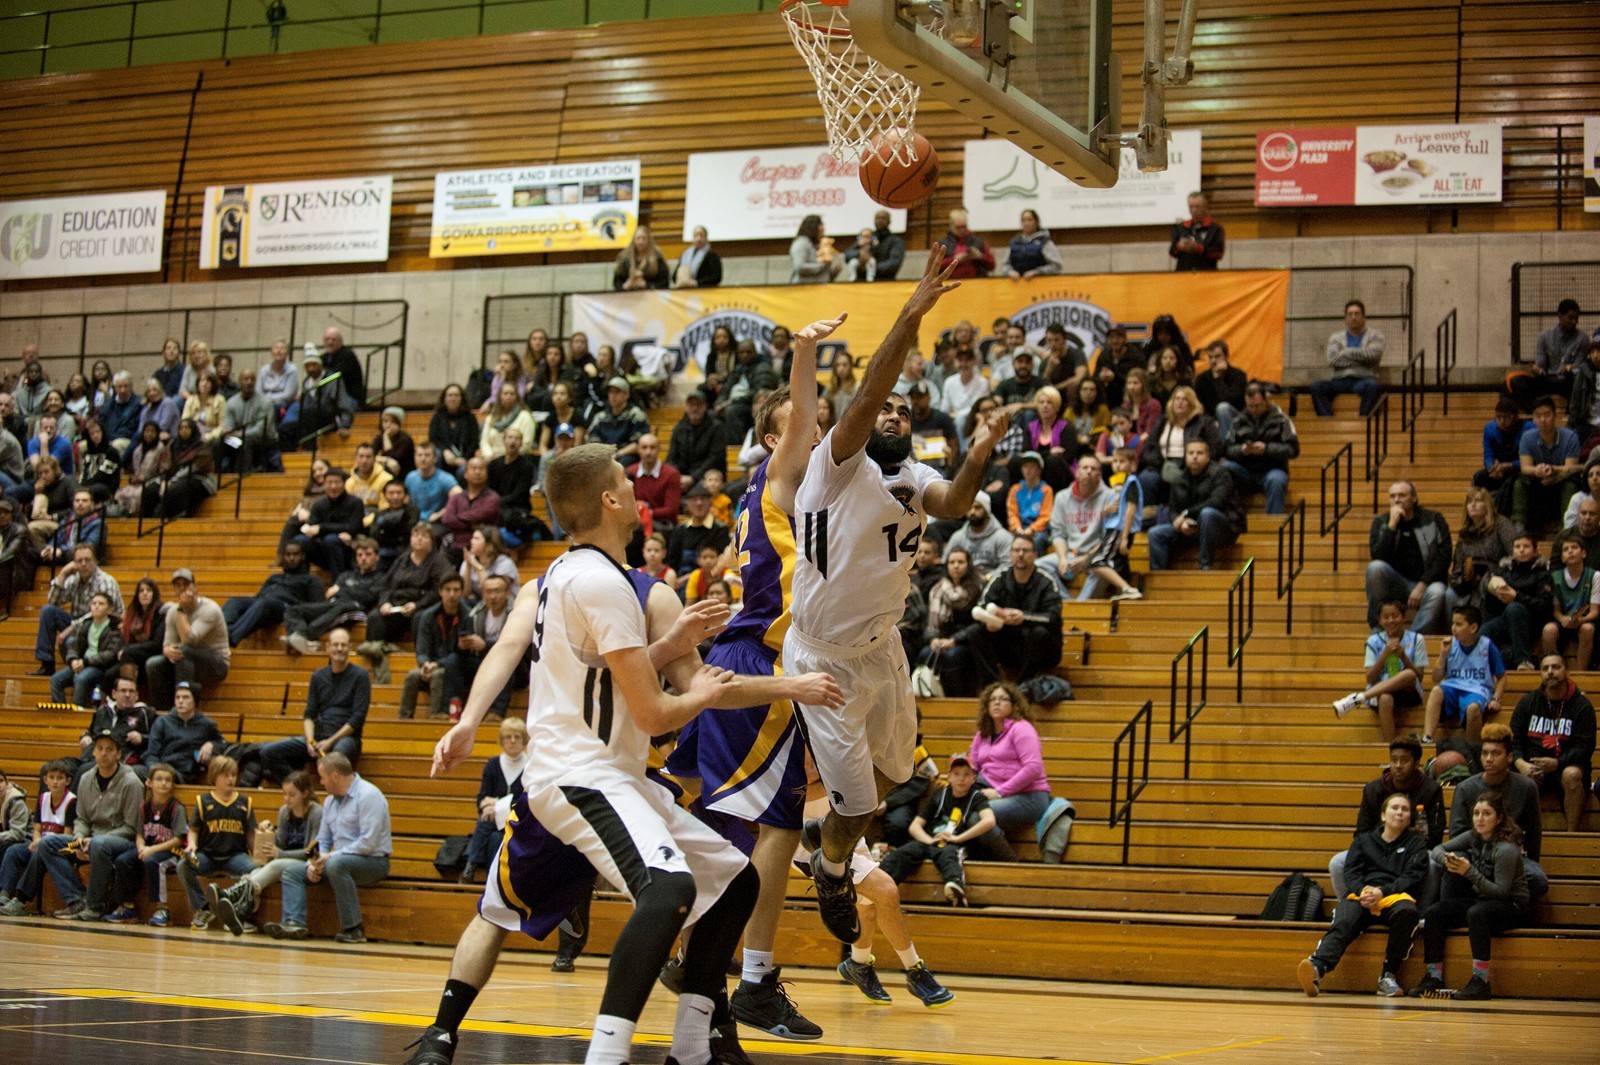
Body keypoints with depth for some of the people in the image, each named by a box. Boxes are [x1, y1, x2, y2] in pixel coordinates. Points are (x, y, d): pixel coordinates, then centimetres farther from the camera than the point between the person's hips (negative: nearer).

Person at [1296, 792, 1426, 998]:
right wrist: (1363, 891, -11)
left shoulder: (1416, 844, 21)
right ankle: (1317, 968, -59)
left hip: (1396, 895, -1)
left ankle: (1388, 975, -26)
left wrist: (1383, 892, -13)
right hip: (1361, 895, 1)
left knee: (1406, 911, -38)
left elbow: (1413, 877, 5)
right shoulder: (1364, 840, 27)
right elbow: (1351, 872, 13)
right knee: (1343, 923, -33)